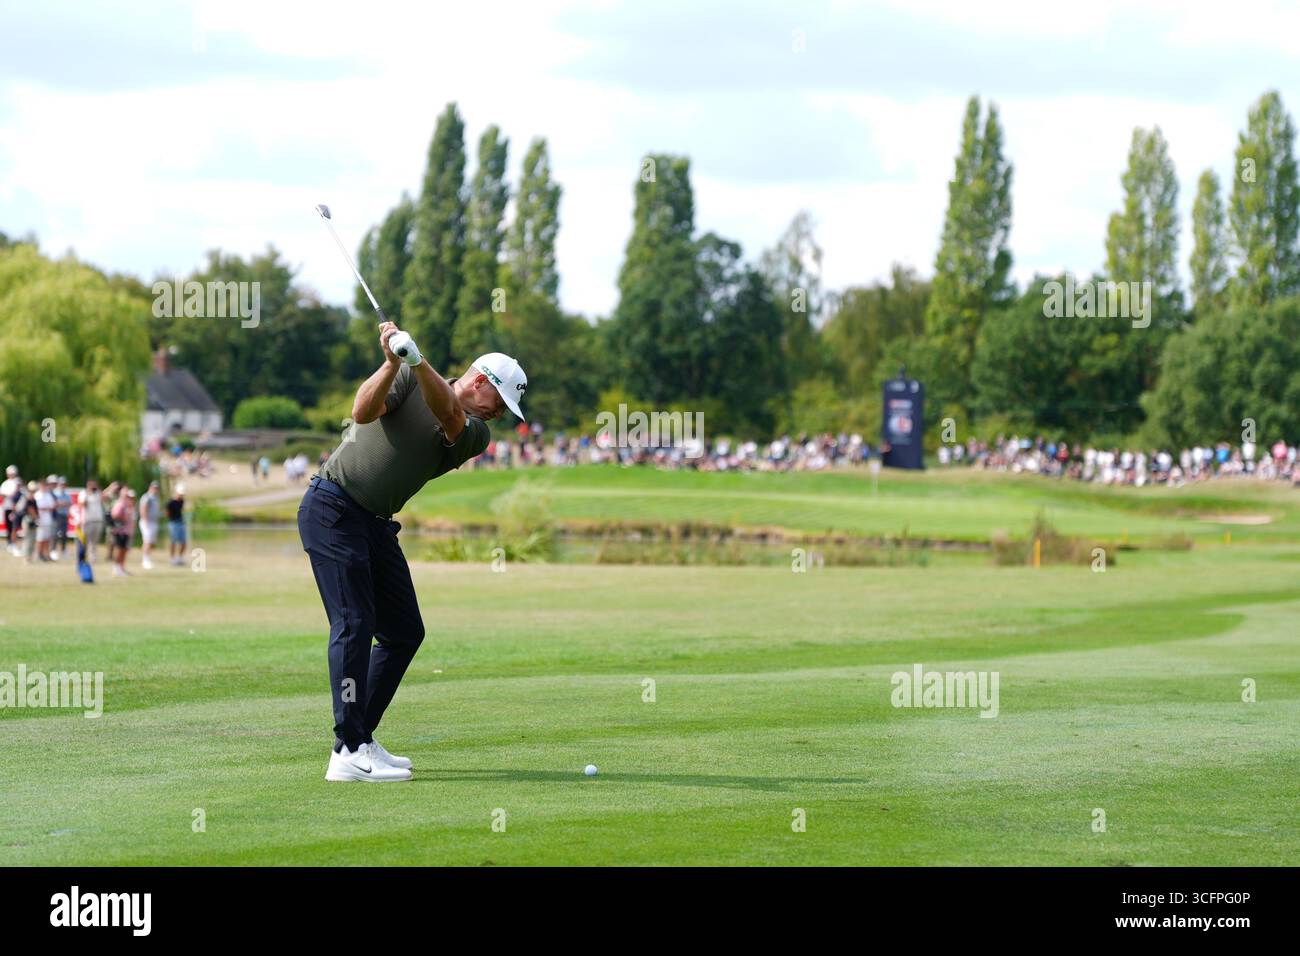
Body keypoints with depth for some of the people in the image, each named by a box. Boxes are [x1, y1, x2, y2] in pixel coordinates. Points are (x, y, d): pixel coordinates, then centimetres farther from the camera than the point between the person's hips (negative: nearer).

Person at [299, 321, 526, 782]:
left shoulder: (475, 436, 4)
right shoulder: (409, 379, -5)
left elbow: (447, 413, -19)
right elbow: (363, 412, -21)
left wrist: (417, 361, -37)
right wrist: (393, 362, -34)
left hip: (376, 524, 7)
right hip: (332, 508, -7)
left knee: (404, 632, 6)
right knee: (354, 624, -15)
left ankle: (359, 739, 13)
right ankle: (349, 753, -18)